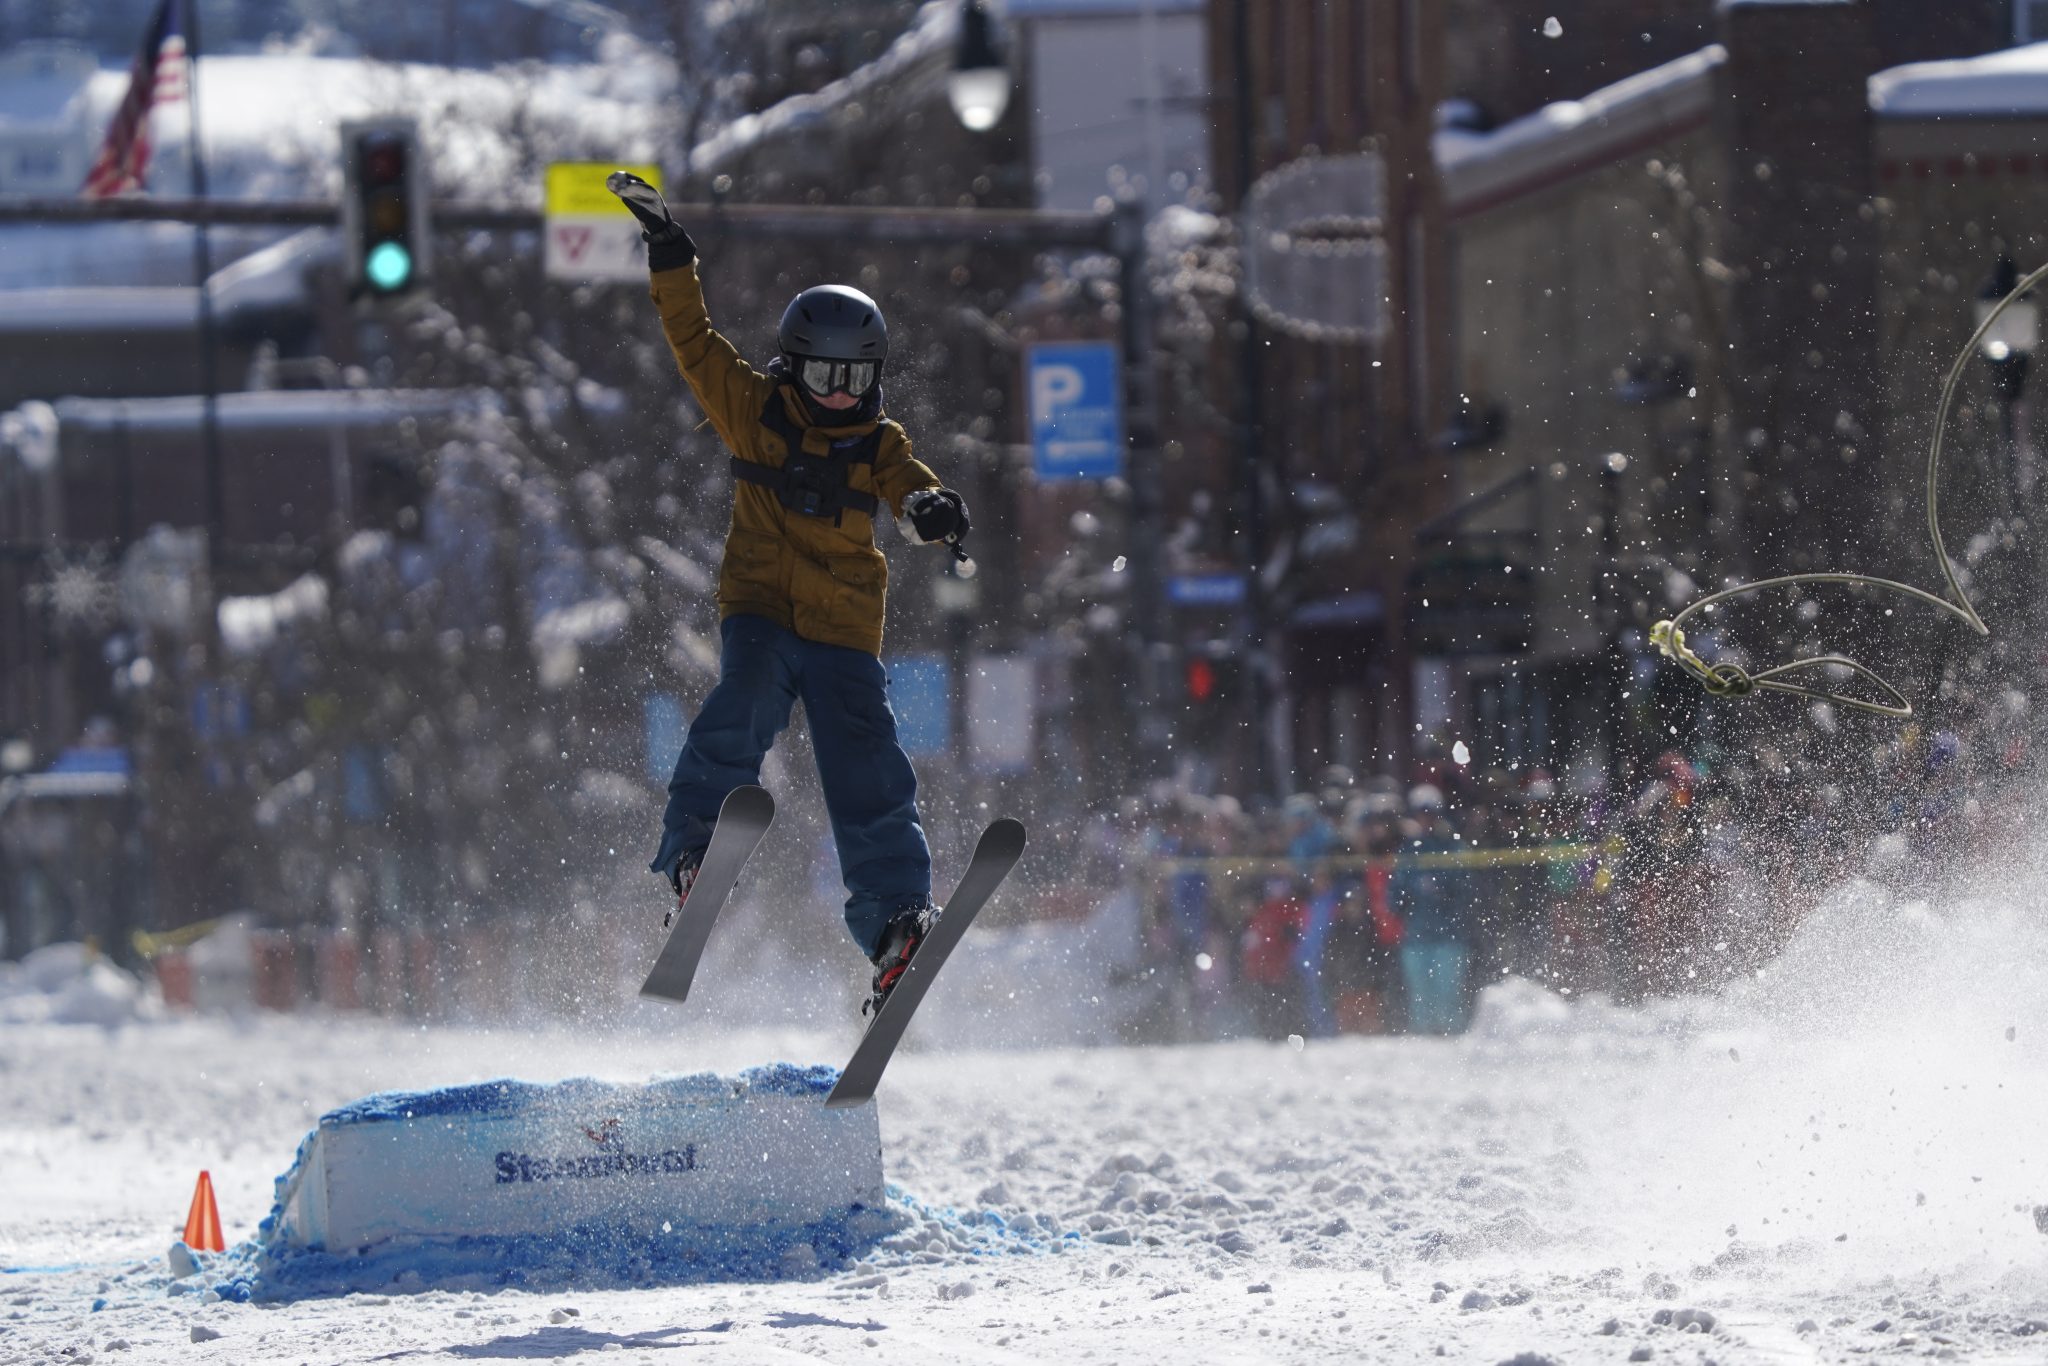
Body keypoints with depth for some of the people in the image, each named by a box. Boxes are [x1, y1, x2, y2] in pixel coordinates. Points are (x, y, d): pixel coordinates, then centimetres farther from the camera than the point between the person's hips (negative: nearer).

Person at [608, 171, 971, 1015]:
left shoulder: (880, 444, 10)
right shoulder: (754, 412, 7)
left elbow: (908, 491, -6)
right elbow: (693, 340, 6)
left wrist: (930, 509, -30)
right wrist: (667, 249, 0)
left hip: (846, 634, 2)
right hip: (759, 614, -2)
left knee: (869, 781, -7)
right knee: (743, 708, -30)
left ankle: (896, 921, -7)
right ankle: (695, 851, -33)